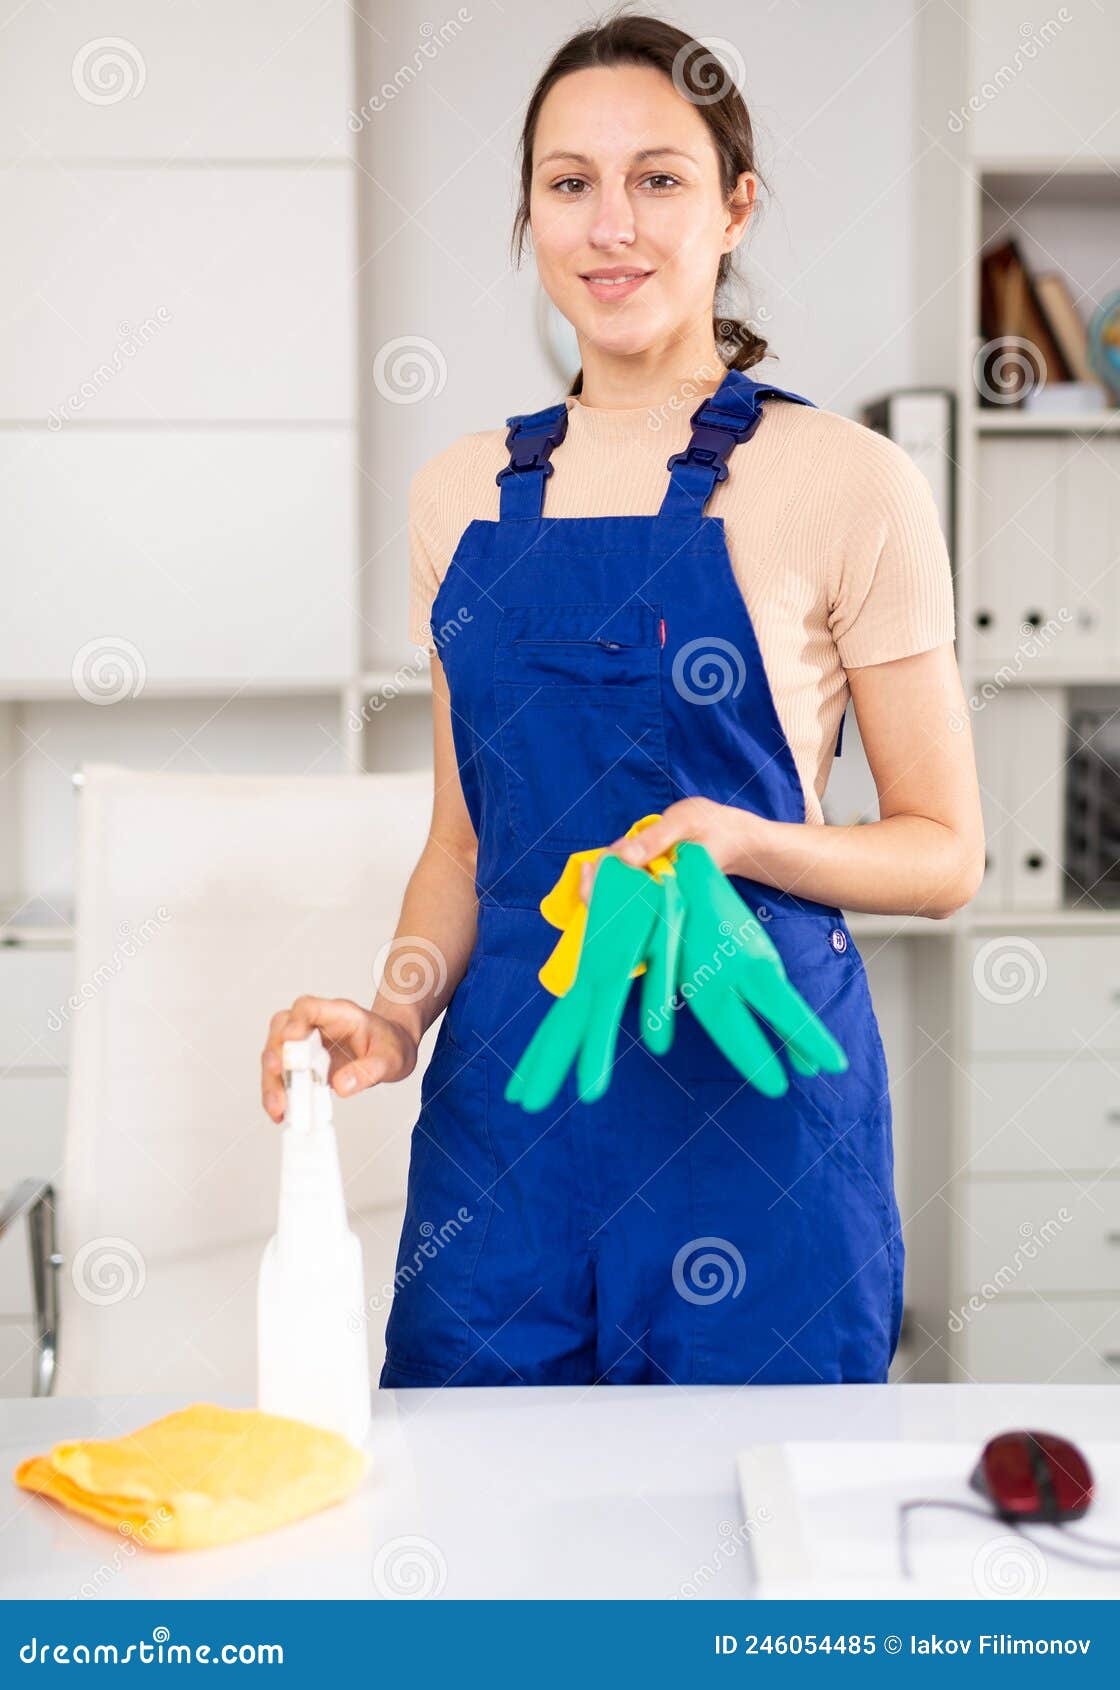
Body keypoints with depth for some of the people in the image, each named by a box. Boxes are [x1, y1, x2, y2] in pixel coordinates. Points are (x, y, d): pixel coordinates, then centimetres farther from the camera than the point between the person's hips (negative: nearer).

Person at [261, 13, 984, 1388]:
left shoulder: (844, 482, -5)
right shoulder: (461, 497, 8)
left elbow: (944, 850, -1)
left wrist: (738, 839, -18)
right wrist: (398, 1016, -2)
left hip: (754, 1083, -3)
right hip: (503, 1090, 4)